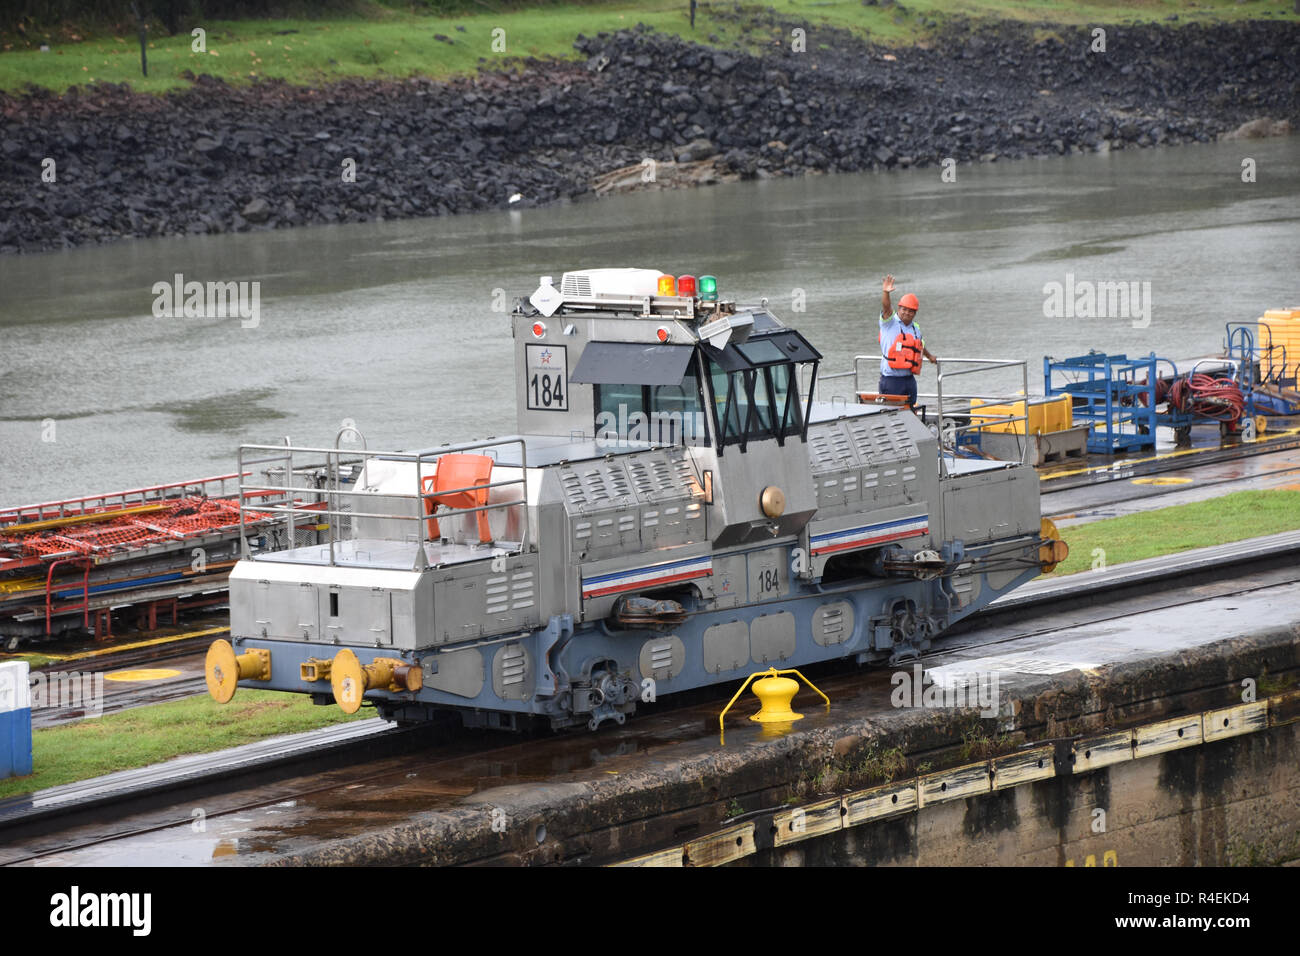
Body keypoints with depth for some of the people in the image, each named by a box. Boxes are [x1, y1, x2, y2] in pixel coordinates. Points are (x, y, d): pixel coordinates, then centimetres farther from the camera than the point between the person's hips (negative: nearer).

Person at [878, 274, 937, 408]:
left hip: (909, 380, 6)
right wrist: (885, 293, -42)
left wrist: (929, 356, 51)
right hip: (891, 380, -6)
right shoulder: (889, 322, -3)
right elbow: (886, 308, -23)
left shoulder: (916, 328, 15)